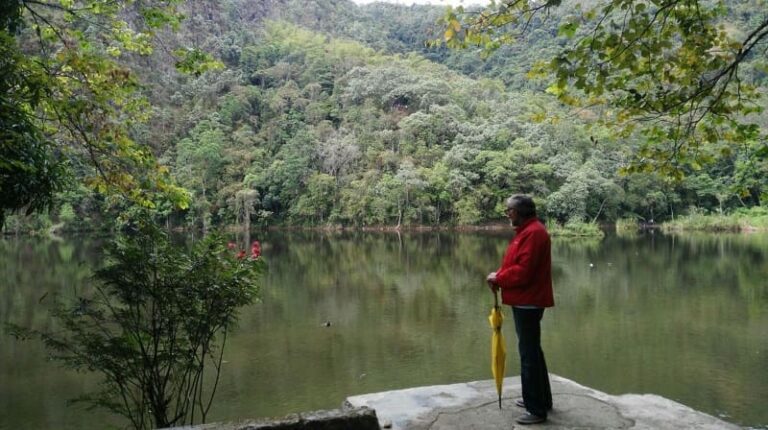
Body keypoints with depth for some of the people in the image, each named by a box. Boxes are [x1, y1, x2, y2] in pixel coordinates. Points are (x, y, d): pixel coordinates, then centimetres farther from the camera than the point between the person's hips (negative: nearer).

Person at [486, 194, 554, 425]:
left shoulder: (533, 233, -19)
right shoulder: (527, 230, 16)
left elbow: (522, 271, -24)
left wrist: (498, 278, -11)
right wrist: (499, 276, 2)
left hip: (528, 303, -11)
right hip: (526, 301, 11)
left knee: (529, 354, -4)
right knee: (532, 351, 19)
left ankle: (537, 410, 4)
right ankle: (541, 399, 32)